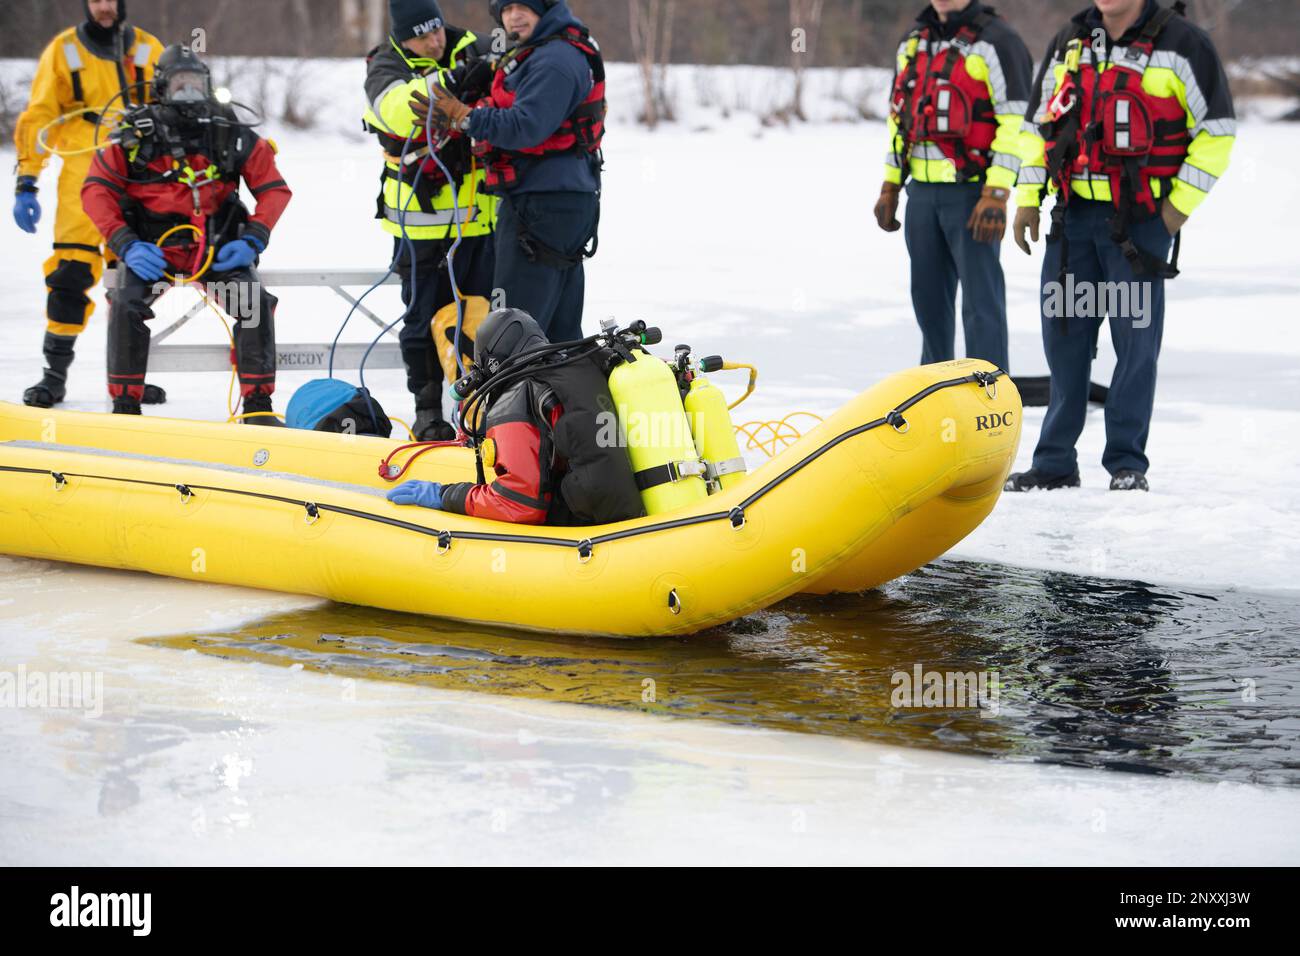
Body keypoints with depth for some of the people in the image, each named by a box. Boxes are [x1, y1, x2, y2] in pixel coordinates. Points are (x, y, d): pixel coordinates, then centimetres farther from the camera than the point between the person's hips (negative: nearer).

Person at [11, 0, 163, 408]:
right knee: (71, 274, -11)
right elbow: (38, 118, 4)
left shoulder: (149, 51, 9)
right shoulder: (63, 51, 4)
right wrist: (26, 183, -2)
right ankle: (55, 373, -5)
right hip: (82, 180, -2)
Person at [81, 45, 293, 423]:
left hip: (217, 247, 1)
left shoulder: (232, 134, -1)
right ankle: (125, 403, -10)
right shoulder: (135, 135, -5)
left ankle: (258, 404, -8)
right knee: (127, 303, -26)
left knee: (255, 302, -20)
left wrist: (253, 240, -9)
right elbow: (97, 189, -4)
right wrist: (126, 244, -16)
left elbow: (274, 188, 5)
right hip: (152, 246, -1)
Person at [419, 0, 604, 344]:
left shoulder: (556, 59, -16)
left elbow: (526, 127, -27)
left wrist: (464, 117, -33)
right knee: (559, 328, 16)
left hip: (545, 205, -11)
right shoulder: (535, 52, 18)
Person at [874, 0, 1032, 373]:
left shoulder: (996, 42, -9)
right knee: (929, 298, 13)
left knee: (981, 301, -8)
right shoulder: (913, 42, 15)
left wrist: (996, 195, -20)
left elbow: (1016, 122, -14)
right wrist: (890, 186, 19)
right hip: (922, 191, 7)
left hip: (973, 192, -7)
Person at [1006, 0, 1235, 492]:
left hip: (1141, 218, -5)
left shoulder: (1180, 44, -6)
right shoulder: (1068, 43, 12)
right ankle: (1055, 462, 14)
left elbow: (1217, 130, -4)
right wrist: (1027, 197, 12)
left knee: (1135, 339, -1)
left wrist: (1181, 202, -8)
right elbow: (1039, 123, 20)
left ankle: (1127, 464, 8)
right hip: (1073, 214, 5)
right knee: (1064, 335, 7)